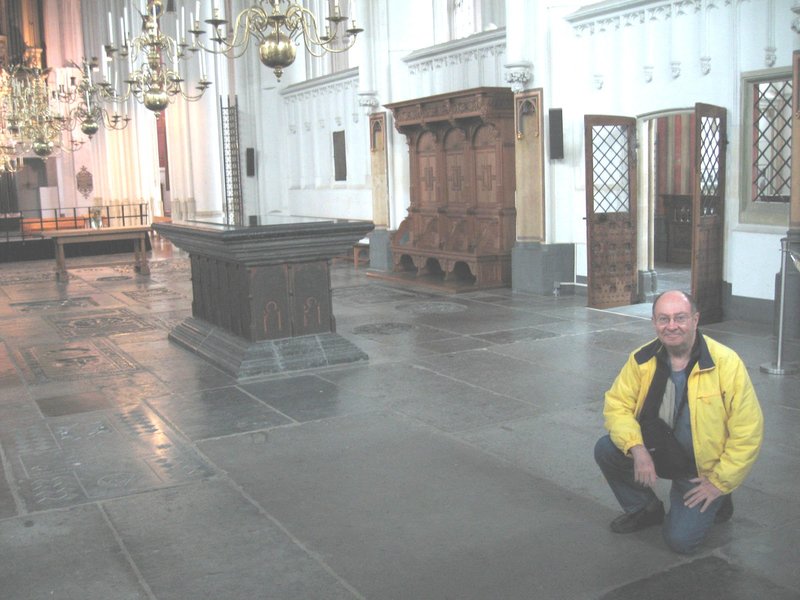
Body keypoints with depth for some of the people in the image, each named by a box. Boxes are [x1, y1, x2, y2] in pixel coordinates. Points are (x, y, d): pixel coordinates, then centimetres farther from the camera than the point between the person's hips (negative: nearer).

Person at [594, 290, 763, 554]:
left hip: (703, 467, -4)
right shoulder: (642, 359, -12)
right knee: (605, 449, -19)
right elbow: (617, 404, -7)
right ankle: (645, 509, 8)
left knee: (680, 539, -15)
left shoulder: (727, 364, -21)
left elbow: (747, 433, -17)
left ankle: (716, 502, 18)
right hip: (657, 451, 4)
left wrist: (719, 483, -13)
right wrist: (637, 448, -25)